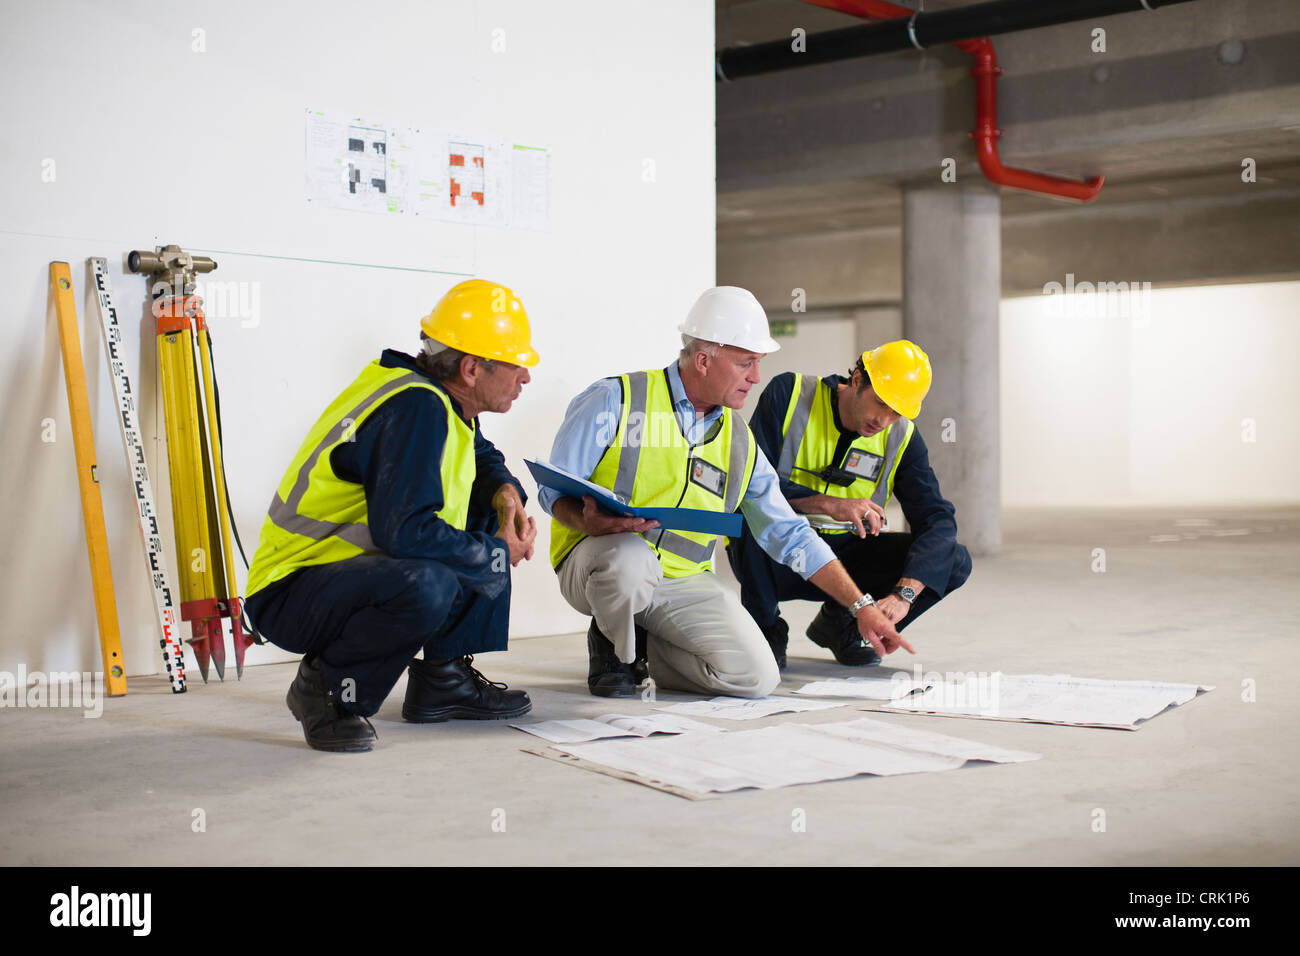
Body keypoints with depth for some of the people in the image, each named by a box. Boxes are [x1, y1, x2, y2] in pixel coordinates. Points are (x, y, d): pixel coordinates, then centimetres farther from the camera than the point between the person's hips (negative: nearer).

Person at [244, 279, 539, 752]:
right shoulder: (415, 408, -23)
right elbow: (403, 531, -33)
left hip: (356, 566, 10)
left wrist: (506, 493, 3)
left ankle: (443, 677, 12)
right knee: (427, 585, -38)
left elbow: (484, 459, 28)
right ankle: (327, 685, -11)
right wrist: (498, 554, -18)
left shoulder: (445, 401, 6)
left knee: (491, 528, 10)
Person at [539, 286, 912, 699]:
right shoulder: (615, 401, -5)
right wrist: (589, 522, -31)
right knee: (631, 557, -41)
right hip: (597, 560, -4)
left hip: (684, 581, 4)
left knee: (756, 676, -17)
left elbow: (791, 536, 12)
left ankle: (641, 650, 9)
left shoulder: (739, 444, 9)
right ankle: (611, 646, -6)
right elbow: (555, 489, -7)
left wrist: (861, 606, 6)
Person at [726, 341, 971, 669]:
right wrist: (830, 505, -33)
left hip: (843, 555, 4)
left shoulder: (903, 437, -4)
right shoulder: (789, 393, -13)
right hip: (770, 557, -3)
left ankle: (839, 624, 7)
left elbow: (937, 519, -13)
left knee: (955, 562, -15)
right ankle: (766, 629, -10)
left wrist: (903, 595, -30)